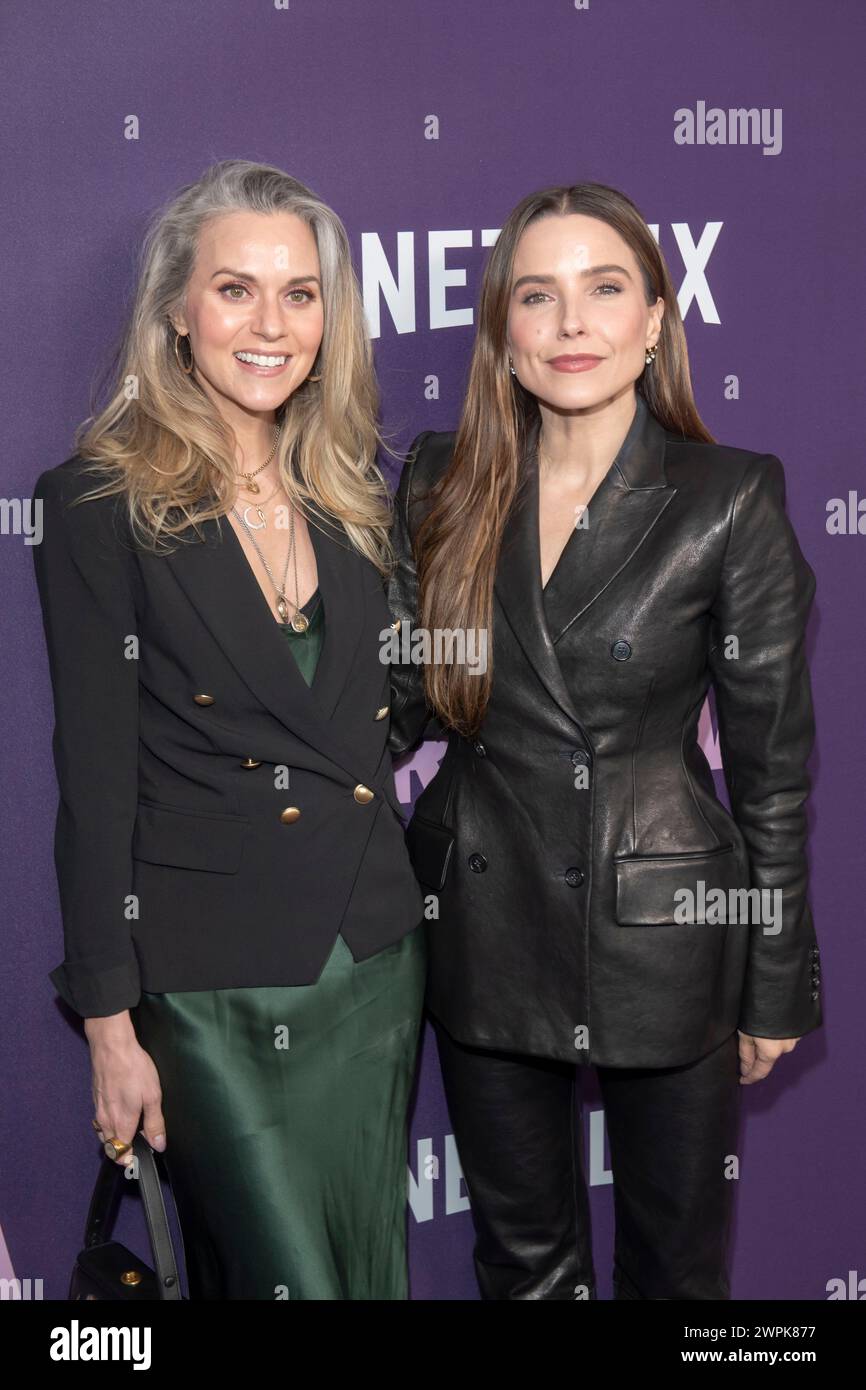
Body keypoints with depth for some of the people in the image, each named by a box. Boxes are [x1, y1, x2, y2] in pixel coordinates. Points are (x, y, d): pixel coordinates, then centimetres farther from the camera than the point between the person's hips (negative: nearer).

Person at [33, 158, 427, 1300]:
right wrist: (110, 1025, -11)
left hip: (373, 955, 6)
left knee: (374, 1261, 17)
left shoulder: (353, 497, 7)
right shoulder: (101, 502, -9)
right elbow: (95, 779, -10)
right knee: (285, 1275, 3)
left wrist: (396, 906, 7)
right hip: (210, 982, -5)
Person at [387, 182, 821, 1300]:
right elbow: (401, 702, 7)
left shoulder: (732, 500, -10)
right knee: (522, 1258, 20)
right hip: (484, 933, 3)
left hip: (664, 937, -3)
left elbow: (772, 760, -6)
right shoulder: (439, 484, 0)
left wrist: (776, 987, -2)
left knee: (678, 1256, 16)